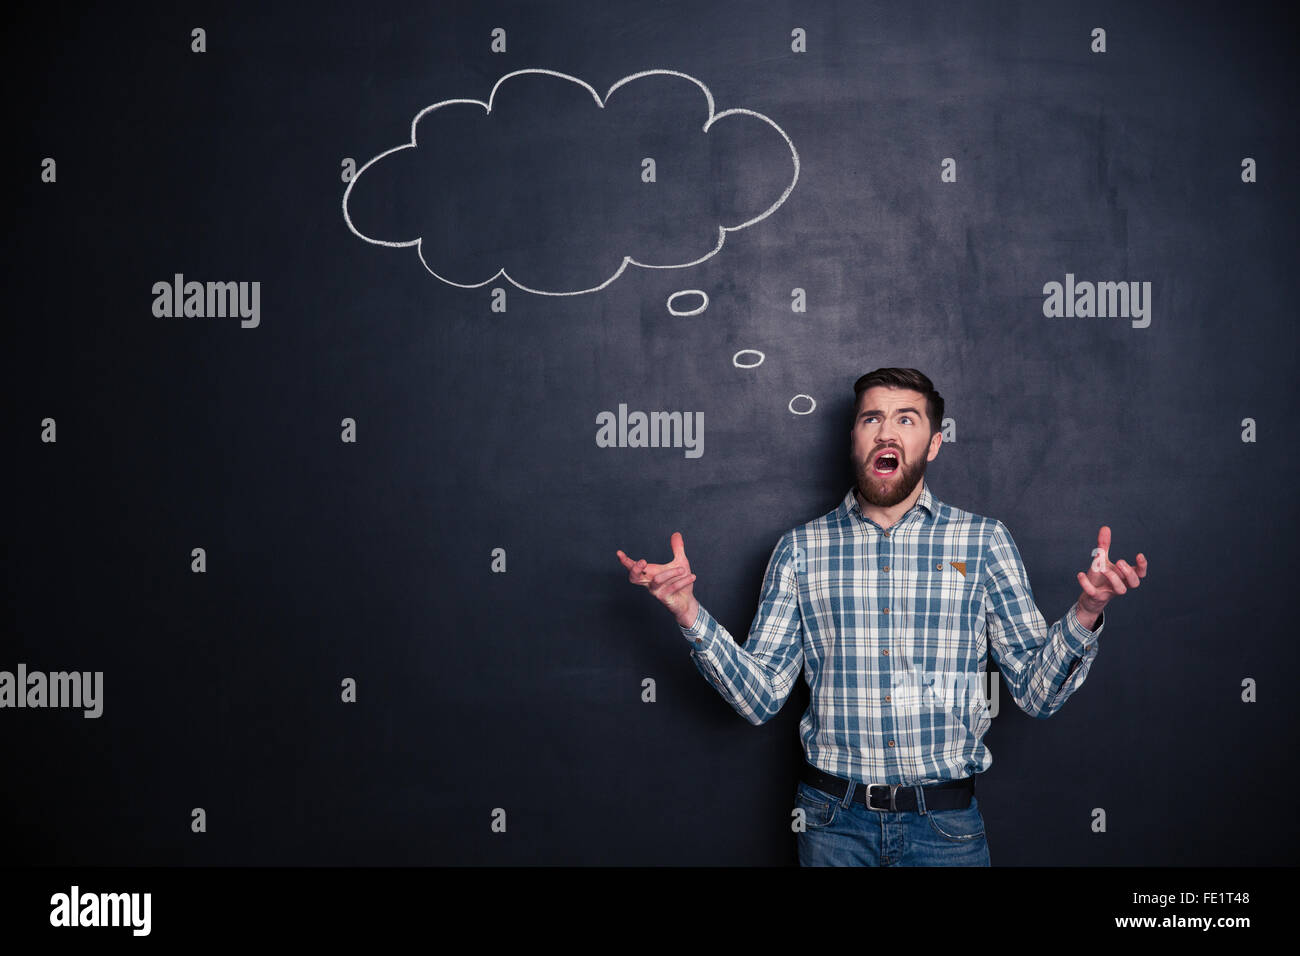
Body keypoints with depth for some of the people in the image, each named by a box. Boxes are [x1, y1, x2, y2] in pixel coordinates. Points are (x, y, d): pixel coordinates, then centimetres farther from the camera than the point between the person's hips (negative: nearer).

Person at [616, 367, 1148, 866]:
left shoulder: (984, 541, 1)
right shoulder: (801, 549, 3)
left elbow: (1037, 694, 0)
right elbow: (760, 699, 0)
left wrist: (1084, 614, -17)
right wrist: (689, 615, -13)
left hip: (945, 825, 0)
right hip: (835, 822, 1)